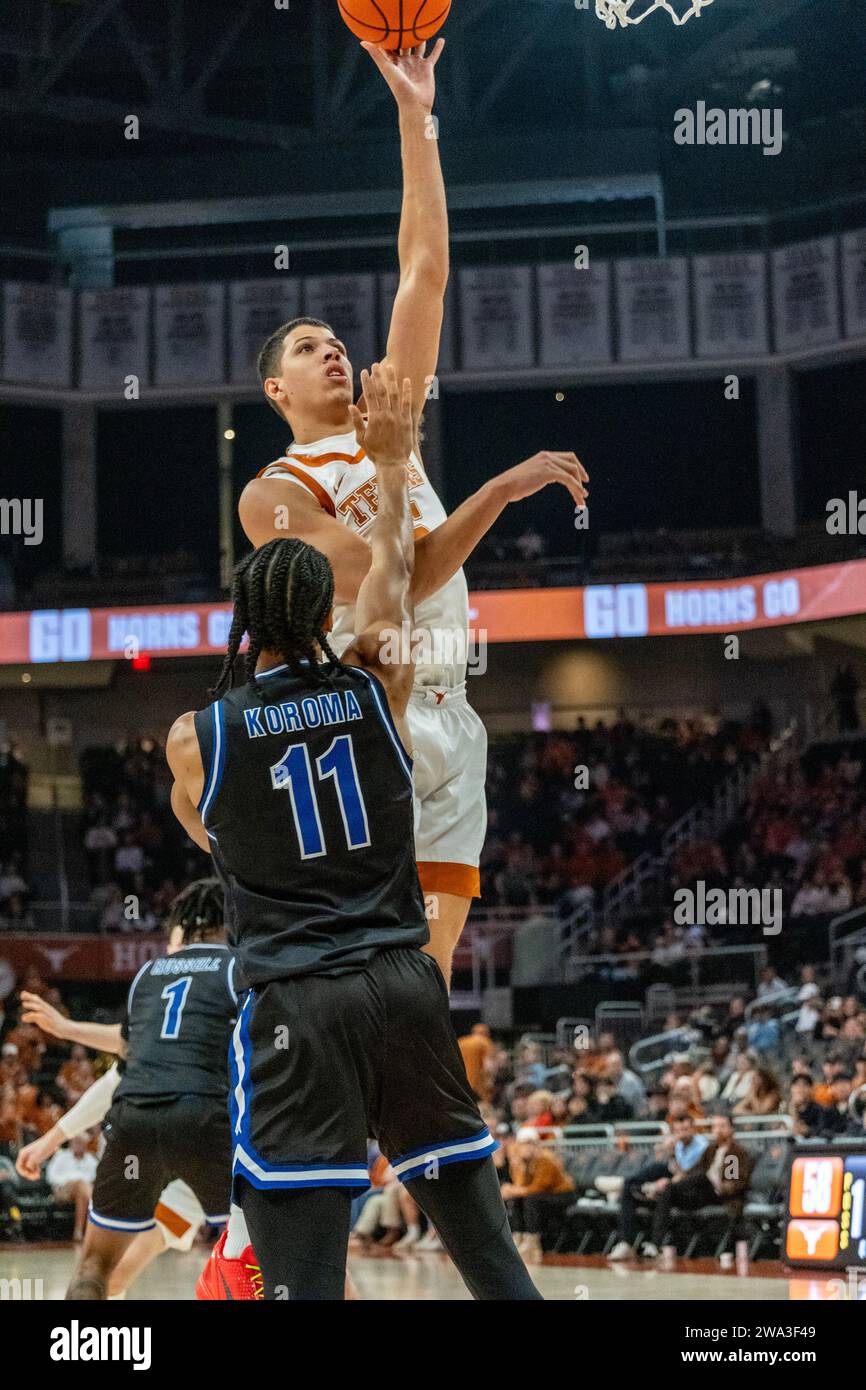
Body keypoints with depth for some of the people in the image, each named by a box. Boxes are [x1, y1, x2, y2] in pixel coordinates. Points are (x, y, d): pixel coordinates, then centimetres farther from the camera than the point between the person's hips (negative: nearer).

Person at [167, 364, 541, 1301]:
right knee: (485, 1239, 13)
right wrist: (392, 463, 37)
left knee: (304, 1271, -7)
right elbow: (394, 571, 24)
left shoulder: (195, 738, 1)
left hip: (295, 1004, -3)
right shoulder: (377, 691, 5)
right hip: (405, 984, 3)